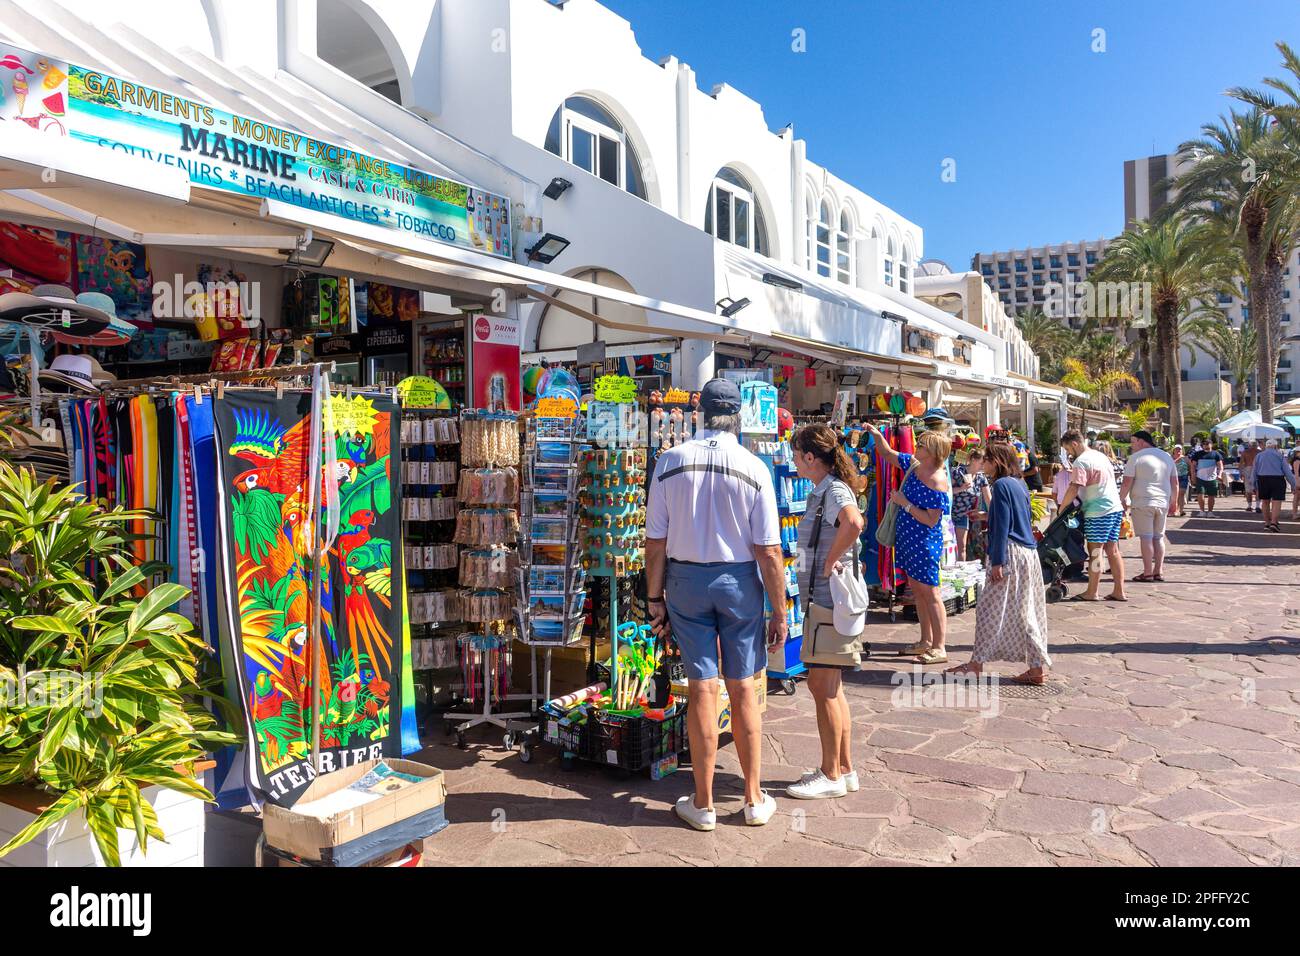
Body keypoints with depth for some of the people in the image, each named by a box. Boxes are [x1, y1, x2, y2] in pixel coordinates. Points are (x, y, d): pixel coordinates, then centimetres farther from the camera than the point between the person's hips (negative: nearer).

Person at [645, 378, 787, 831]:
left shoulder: (670, 461, -5)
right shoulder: (753, 467, -9)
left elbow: (655, 541, -4)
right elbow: (769, 550, -9)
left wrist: (655, 597, 6)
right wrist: (779, 612, -2)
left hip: (686, 578, 1)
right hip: (740, 581, 0)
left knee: (701, 689, 8)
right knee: (743, 689, 12)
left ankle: (702, 804, 20)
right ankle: (754, 800, 24)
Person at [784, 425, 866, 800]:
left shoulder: (834, 491, -16)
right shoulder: (823, 491, 14)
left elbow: (853, 522, -39)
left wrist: (830, 562, -25)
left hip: (827, 600, -10)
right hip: (822, 599, 10)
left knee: (823, 687, -2)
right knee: (830, 687, 15)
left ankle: (831, 775, 9)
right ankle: (844, 769, 24)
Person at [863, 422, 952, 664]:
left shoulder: (937, 483, -21)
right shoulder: (913, 464, 4)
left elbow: (931, 521, -23)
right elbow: (888, 454, 18)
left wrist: (905, 503, -20)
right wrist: (876, 434, 2)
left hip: (925, 542, -9)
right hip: (908, 538, 9)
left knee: (929, 592, -4)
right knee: (917, 590, 15)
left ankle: (939, 648, 2)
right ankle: (926, 641, 26)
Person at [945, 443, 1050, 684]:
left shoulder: (1002, 484, -11)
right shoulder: (1020, 485, 14)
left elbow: (1002, 526, -16)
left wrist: (997, 562, -16)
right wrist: (986, 516, 31)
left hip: (1011, 554, -9)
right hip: (1029, 554, 9)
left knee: (990, 609, -2)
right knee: (1026, 613, 11)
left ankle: (976, 664, 4)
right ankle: (1038, 667, 13)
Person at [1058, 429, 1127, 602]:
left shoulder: (1081, 462, -13)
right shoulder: (1101, 455, 17)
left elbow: (1074, 489, -19)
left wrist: (1062, 507, -9)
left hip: (1098, 512, -9)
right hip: (1115, 508, 9)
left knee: (1095, 552, -2)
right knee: (1113, 550, 10)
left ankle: (1091, 593, 4)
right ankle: (1119, 591, 11)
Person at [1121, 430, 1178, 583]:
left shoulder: (1136, 457, -7)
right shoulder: (1167, 456, 12)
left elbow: (1127, 482, -10)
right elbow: (1175, 482, 14)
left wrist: (1122, 499, 2)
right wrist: (1174, 502, 22)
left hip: (1143, 503, -6)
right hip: (1163, 503, 6)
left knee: (1146, 537, -3)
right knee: (1158, 537, 13)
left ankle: (1147, 572, -1)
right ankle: (1159, 571, 13)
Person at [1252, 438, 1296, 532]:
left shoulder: (1258, 456, 9)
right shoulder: (1279, 456, 2)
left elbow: (1255, 472, 11)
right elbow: (1287, 471, -1)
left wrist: (1255, 486, 17)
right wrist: (1293, 485, 2)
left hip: (1262, 480, 3)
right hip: (1277, 480, -3)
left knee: (1265, 502, 13)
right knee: (1276, 503, -5)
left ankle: (1266, 524, 17)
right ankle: (1274, 522, -19)